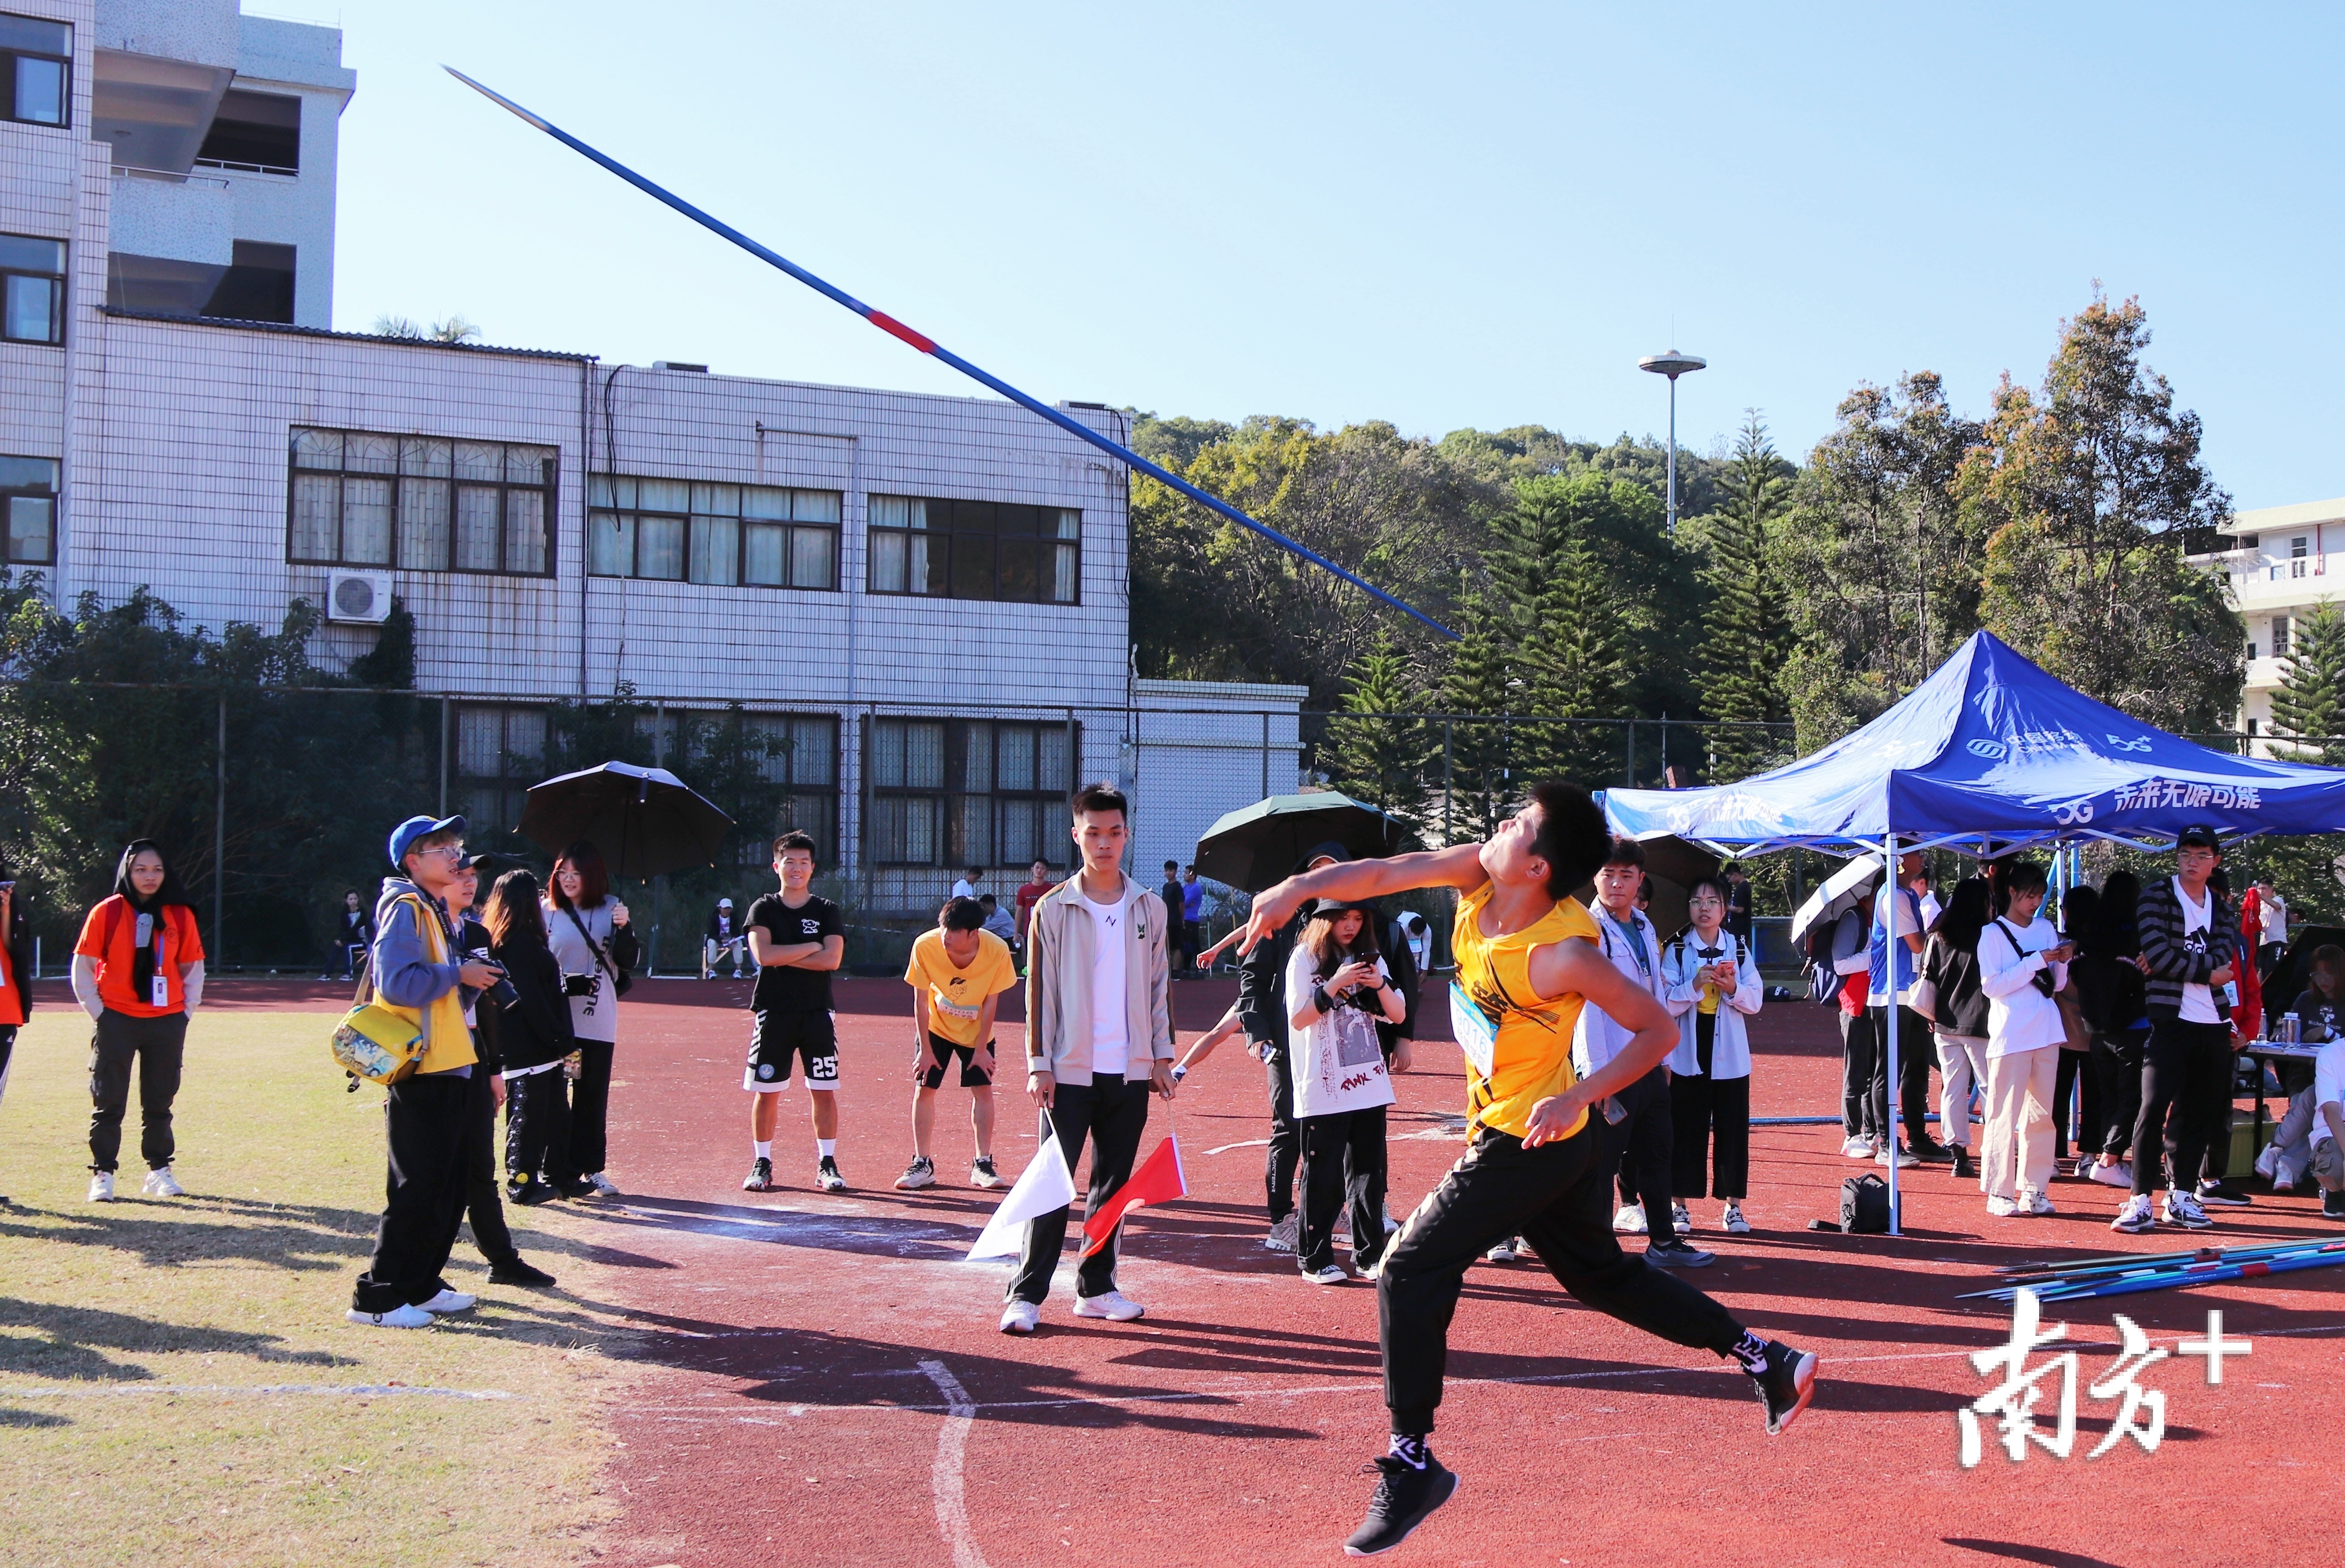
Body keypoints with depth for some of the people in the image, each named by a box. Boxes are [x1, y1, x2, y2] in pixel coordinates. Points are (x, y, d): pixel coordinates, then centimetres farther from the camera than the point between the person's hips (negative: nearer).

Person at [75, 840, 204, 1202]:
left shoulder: (180, 915, 5)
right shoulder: (107, 912, -2)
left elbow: (193, 968, 11)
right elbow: (83, 968, 0)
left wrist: (185, 1013, 2)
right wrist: (99, 1015, -6)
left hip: (167, 1023, 2)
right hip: (116, 1020, -2)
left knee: (160, 1102, 10)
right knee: (108, 1102, 0)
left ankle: (159, 1172, 19)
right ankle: (102, 1175, 7)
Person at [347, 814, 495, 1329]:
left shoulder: (439, 912, 19)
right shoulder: (405, 909, -12)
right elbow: (396, 981, -24)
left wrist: (477, 978, 6)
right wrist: (458, 974, -17)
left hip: (449, 1072, 10)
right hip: (419, 1074, -10)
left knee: (449, 1187, 13)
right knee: (416, 1189, -7)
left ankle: (421, 1286, 22)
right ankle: (376, 1297, 0)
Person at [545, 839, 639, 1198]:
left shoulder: (611, 909, 4)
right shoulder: (547, 910, 4)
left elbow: (629, 961, -2)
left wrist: (624, 928, -19)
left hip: (598, 1020, 0)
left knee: (593, 1095, 5)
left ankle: (592, 1167, 14)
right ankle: (559, 1166, 6)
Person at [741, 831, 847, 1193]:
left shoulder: (827, 911, 5)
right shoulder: (764, 909, 5)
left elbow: (832, 959, -9)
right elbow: (763, 955, -12)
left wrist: (783, 957, -11)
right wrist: (812, 947, -8)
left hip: (817, 1013, 0)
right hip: (774, 1011, 0)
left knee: (823, 1091, 0)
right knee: (766, 1091, 2)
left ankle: (827, 1166, 8)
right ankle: (762, 1165, 13)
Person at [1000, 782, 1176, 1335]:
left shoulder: (1150, 908, 7)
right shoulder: (1053, 909, -2)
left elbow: (1160, 986, 12)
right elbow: (1039, 991, -3)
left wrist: (1162, 1055, 8)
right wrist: (1039, 1065, -7)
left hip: (1131, 1070, 3)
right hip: (1071, 1069, -3)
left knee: (1114, 1182, 9)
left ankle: (1096, 1287, 19)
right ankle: (1027, 1294, -1)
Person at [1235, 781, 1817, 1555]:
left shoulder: (1563, 952, -28)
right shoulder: (1479, 875, -8)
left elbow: (1660, 1030, -22)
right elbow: (1383, 874, -6)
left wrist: (1577, 1097, -30)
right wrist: (1296, 888, -21)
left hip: (1527, 1143, -9)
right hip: (1559, 1144, 9)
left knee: (1410, 1272, -6)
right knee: (1604, 1274, 23)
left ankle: (1412, 1467, 4)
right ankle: (1767, 1359, 31)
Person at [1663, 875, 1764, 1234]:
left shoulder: (1739, 948, 6)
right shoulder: (1676, 949, 0)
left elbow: (1756, 1000, 2)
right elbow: (1665, 1003, -7)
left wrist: (1733, 989, -16)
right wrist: (1695, 985, -21)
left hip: (1730, 1055, 2)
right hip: (1687, 1054, -1)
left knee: (1733, 1130, 3)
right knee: (1685, 1130, 2)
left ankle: (1732, 1206, 11)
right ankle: (1680, 1203, 12)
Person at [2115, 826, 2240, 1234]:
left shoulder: (2221, 906, 14)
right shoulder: (2156, 896, -1)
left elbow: (2226, 959, -3)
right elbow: (2158, 955, -14)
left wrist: (2178, 964, -14)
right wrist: (2207, 971, -7)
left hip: (2213, 1025, 5)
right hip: (2171, 1020, -5)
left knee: (2200, 1112, 7)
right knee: (2154, 1107, -11)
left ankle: (2181, 1197, 16)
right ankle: (2141, 1201, -9)